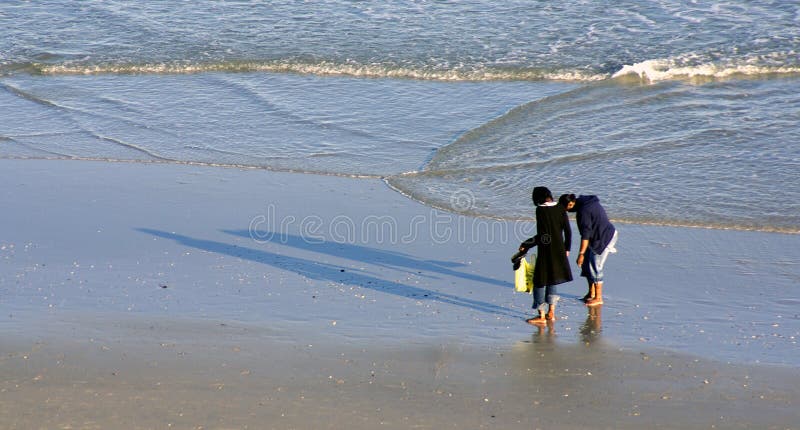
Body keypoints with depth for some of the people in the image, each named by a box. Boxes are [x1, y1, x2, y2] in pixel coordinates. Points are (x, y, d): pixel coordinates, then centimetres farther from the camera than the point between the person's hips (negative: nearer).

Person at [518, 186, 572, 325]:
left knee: (540, 282, 4)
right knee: (552, 281, 20)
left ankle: (542, 316, 6)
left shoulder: (541, 210, -15)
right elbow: (568, 231, 5)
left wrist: (525, 245, -9)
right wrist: (566, 248, 18)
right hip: (559, 251, 6)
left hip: (546, 251, -6)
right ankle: (551, 312, 24)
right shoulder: (560, 209, 2)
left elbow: (541, 236, -19)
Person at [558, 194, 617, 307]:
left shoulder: (584, 211, -25)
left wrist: (581, 253, -24)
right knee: (587, 263, 15)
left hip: (603, 238, -10)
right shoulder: (585, 201, 4)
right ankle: (591, 293, 24)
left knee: (595, 267, -5)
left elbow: (585, 234, -26)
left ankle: (598, 298, 3)